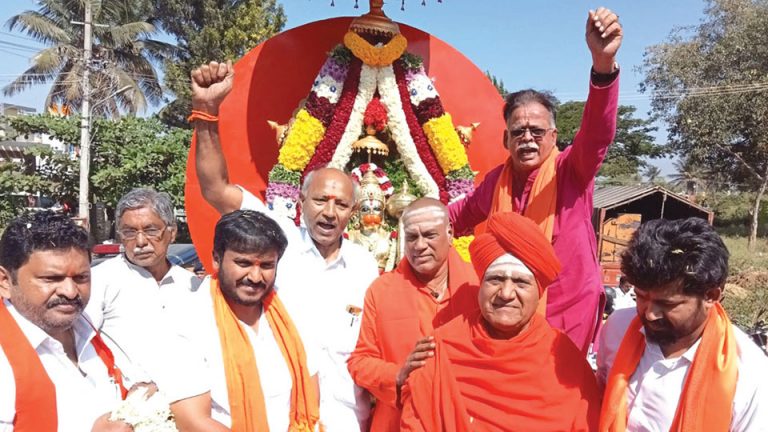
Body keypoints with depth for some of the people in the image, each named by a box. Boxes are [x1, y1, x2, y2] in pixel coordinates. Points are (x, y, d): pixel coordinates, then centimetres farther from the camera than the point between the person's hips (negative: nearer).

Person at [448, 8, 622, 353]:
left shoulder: (571, 170, -9)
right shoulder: (496, 180, 3)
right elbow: (464, 214, 23)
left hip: (567, 308, -3)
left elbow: (597, 132, -29)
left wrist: (603, 63, -44)